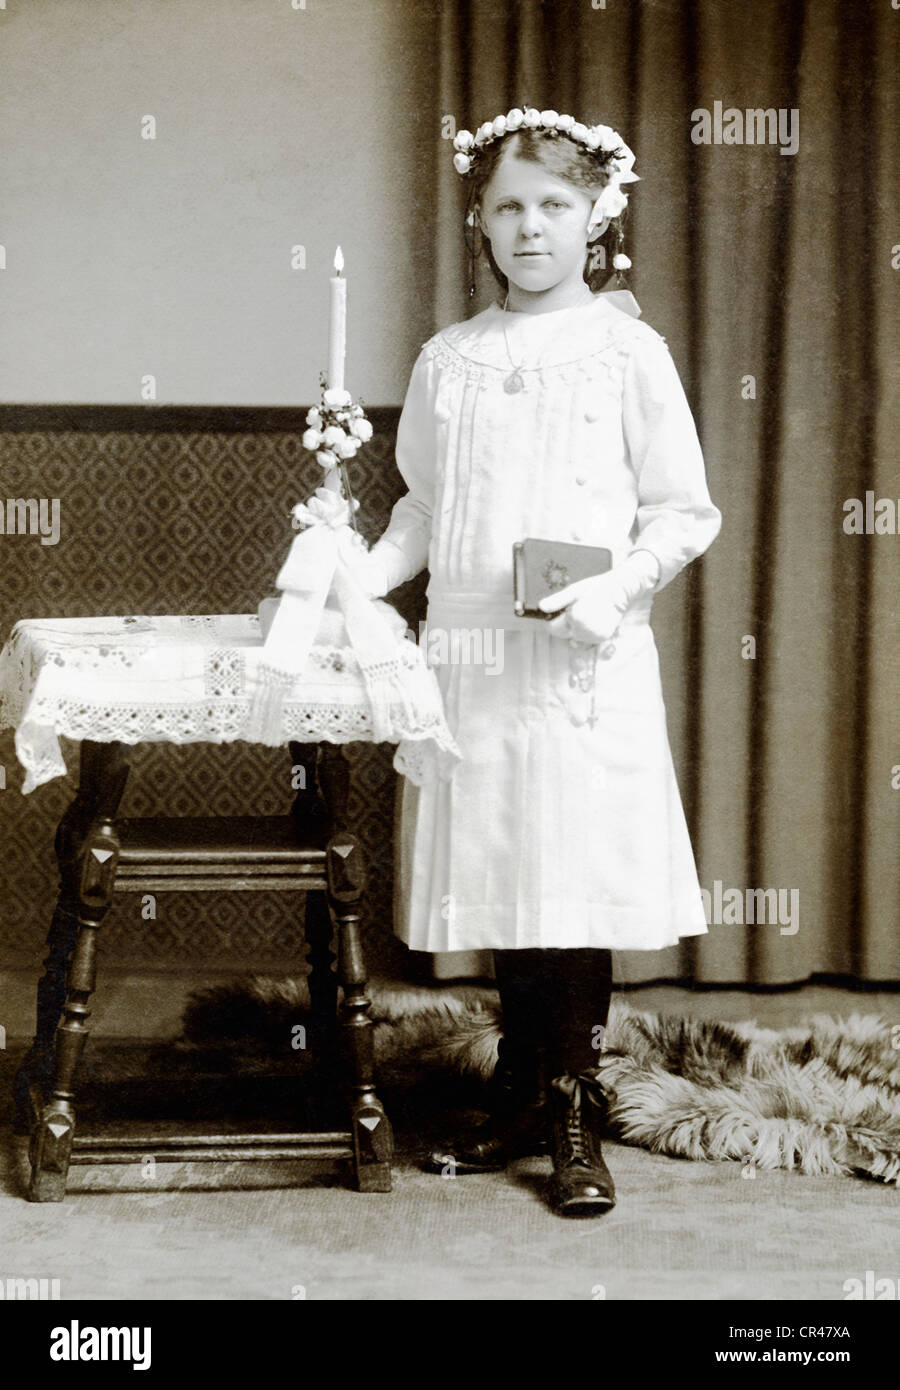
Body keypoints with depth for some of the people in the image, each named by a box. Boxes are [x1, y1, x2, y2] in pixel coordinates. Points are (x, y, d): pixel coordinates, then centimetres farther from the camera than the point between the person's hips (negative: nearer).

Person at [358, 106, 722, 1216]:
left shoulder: (628, 353, 0)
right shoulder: (448, 360, 11)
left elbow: (684, 512, 0)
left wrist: (617, 588, -15)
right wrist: (362, 576, 2)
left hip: (585, 662, -3)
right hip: (469, 655, 4)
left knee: (578, 880, -4)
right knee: (499, 876, 8)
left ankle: (574, 1118, 9)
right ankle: (520, 1100, 22)